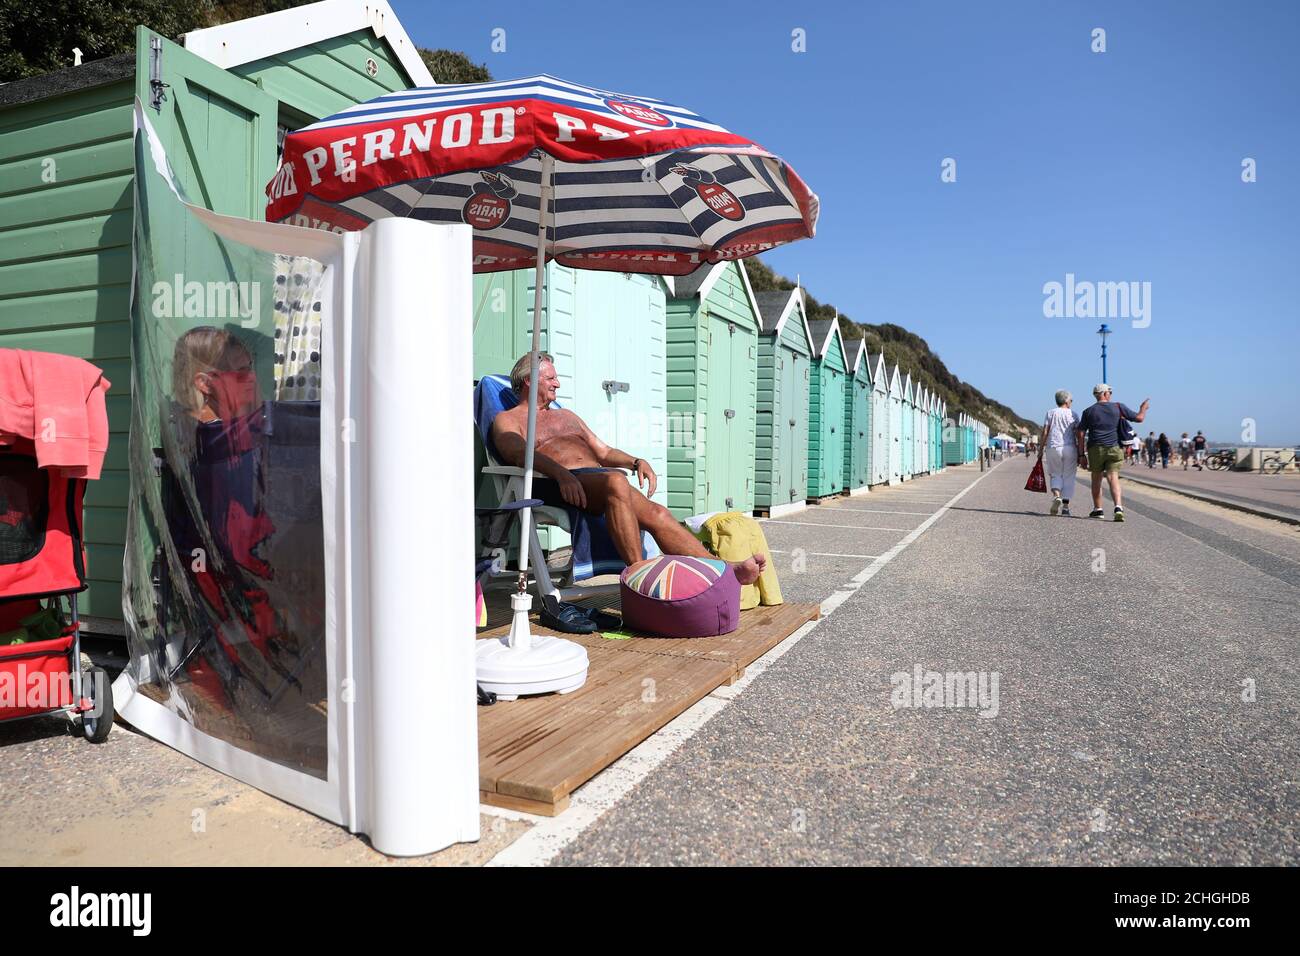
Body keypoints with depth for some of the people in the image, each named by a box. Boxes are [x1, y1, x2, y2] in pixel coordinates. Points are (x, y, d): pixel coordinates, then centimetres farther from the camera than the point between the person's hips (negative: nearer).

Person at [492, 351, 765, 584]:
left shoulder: (566, 415, 35)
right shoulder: (507, 420, 13)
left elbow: (603, 452, 30)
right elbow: (520, 453, -10)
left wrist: (636, 462, 7)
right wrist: (560, 472, -30)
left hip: (595, 475, 6)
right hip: (555, 485, -6)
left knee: (658, 514, -20)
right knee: (616, 481, -38)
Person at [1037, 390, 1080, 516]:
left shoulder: (1051, 413, 6)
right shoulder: (1073, 415, 6)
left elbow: (1044, 433, -1)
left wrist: (1040, 450, 4)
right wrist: (1079, 454, 6)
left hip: (1053, 448, 0)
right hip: (1070, 449, 0)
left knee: (1055, 475, 11)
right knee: (1068, 477, 6)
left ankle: (1056, 496, -17)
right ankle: (1065, 507, 3)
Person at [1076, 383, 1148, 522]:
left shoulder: (1088, 411, 4)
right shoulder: (1118, 407, 3)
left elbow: (1081, 434, 0)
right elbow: (1139, 418, 8)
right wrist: (1143, 408, 30)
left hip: (1095, 449, 1)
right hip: (1113, 448, 0)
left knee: (1096, 480, 14)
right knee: (1113, 478, -5)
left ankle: (1098, 509, 22)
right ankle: (1118, 507, -25)